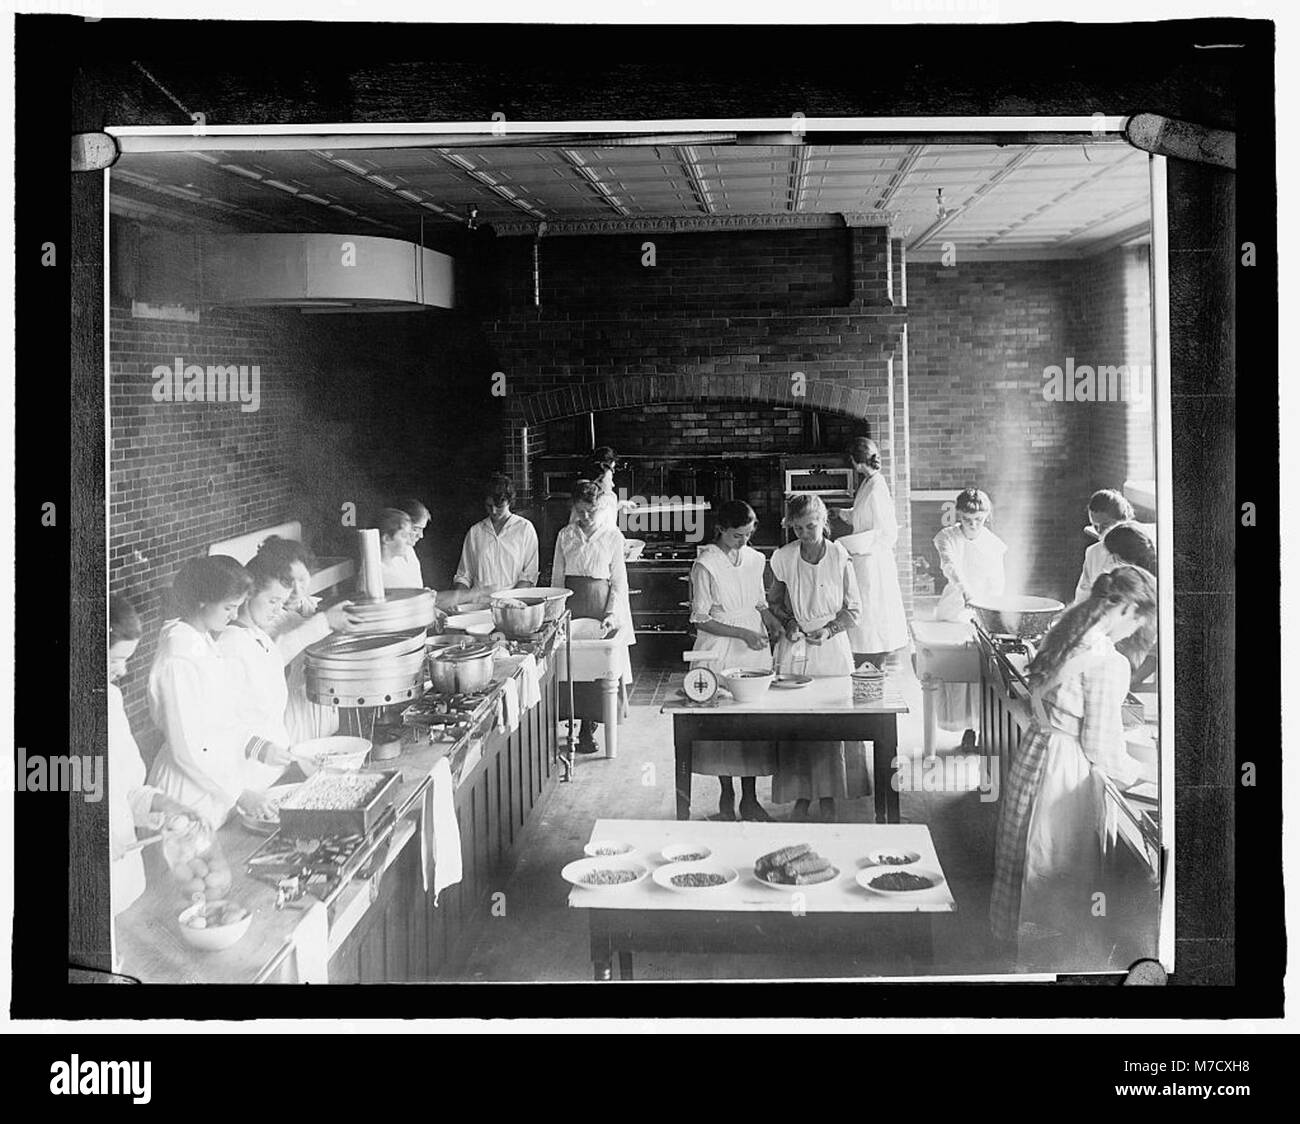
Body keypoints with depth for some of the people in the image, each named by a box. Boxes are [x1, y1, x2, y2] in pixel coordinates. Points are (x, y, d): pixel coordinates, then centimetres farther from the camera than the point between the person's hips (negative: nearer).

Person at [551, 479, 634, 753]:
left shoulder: (612, 535, -1)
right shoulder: (565, 535, 6)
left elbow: (619, 581, 0)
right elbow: (557, 578, 10)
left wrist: (611, 614, -11)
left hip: (601, 601, -2)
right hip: (571, 602, 2)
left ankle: (587, 728, 6)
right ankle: (573, 721, 7)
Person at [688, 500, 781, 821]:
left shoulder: (756, 559, 6)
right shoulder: (705, 564, -9)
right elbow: (700, 620, -9)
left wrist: (774, 623, 0)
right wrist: (742, 634, -15)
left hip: (754, 649, 4)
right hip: (719, 650, -4)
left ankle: (749, 798, 12)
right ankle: (726, 795, 16)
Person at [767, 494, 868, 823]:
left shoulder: (840, 558, -6)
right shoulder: (784, 558, -1)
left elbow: (854, 609, 1)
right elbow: (774, 601, 14)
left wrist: (828, 630, -12)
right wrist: (787, 622, -3)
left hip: (832, 649, -1)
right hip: (794, 648, 1)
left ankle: (828, 796, 12)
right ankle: (802, 795, 11)